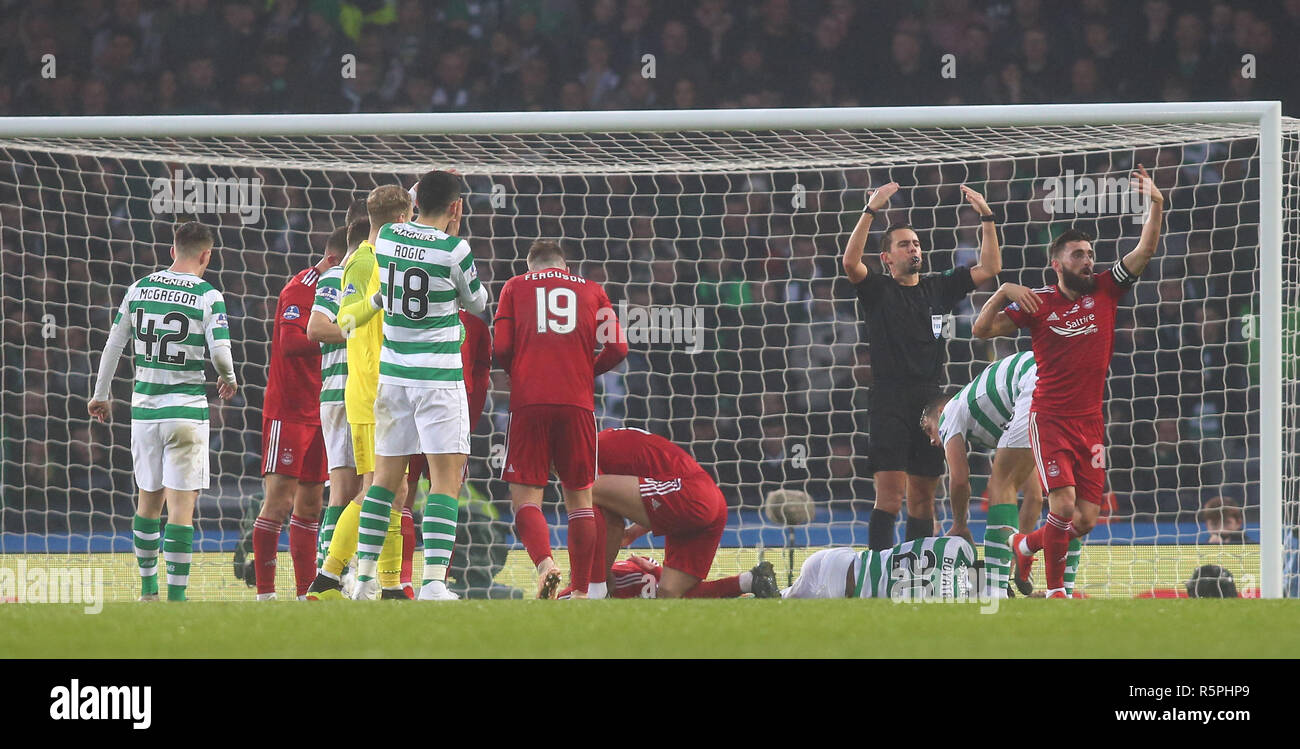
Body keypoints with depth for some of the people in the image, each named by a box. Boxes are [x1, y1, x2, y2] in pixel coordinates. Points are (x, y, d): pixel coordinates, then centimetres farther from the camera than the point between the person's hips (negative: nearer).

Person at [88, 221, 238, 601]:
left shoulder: (139, 289, 5)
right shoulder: (208, 296, -8)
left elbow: (114, 345, 8)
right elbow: (220, 352, -14)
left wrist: (101, 395, 20)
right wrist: (229, 379, 9)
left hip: (144, 408, 4)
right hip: (187, 410, -4)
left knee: (149, 499, 18)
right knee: (181, 505, -4)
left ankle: (147, 587, 27)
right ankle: (176, 595, -8)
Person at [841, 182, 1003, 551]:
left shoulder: (938, 288, 14)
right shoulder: (877, 291, 1)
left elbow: (989, 267, 12)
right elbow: (850, 262, -17)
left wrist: (986, 218, 2)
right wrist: (871, 211, -23)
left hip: (930, 405, 5)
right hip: (890, 405, -5)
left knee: (923, 499, 8)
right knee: (891, 495, -12)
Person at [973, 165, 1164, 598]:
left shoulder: (1105, 290, 6)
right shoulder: (1038, 303, -2)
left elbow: (1146, 250, -1)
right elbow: (981, 330, -4)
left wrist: (1156, 204, -14)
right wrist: (1003, 294, -19)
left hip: (1091, 422, 4)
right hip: (1050, 420, -4)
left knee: (1086, 520, 2)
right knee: (1063, 505, -17)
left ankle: (1025, 545, 30)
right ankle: (1055, 591, -2)